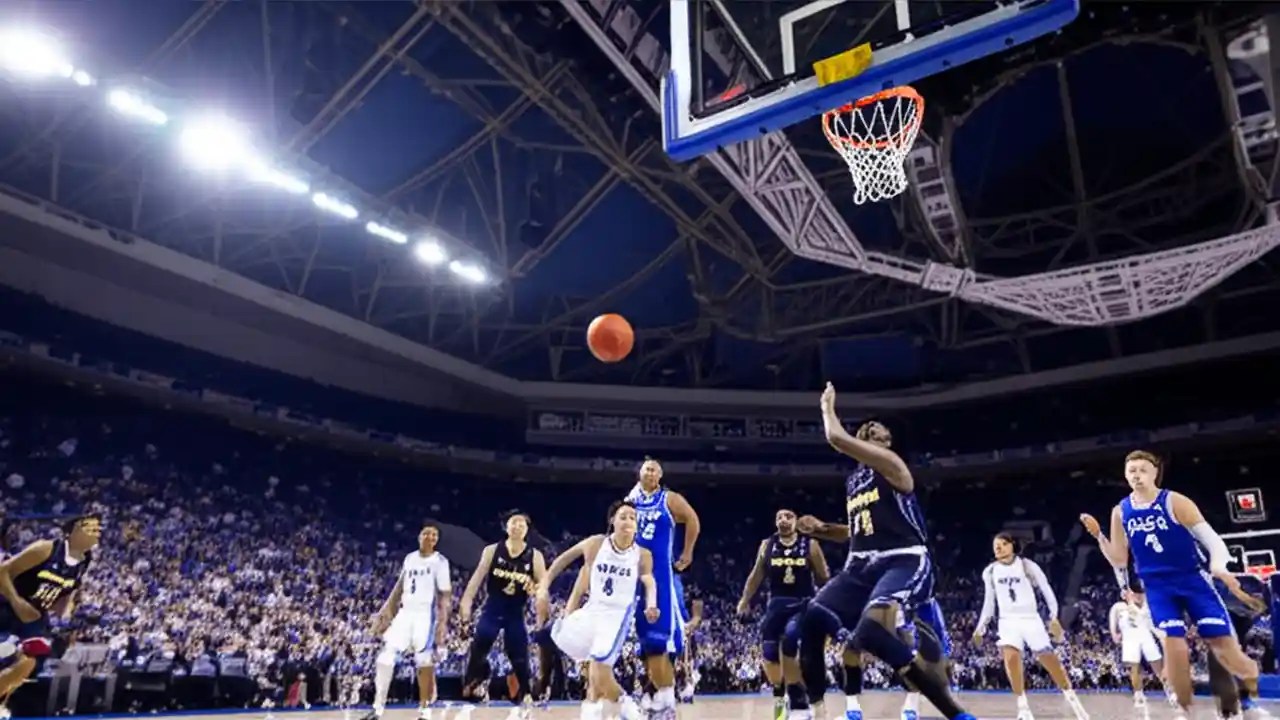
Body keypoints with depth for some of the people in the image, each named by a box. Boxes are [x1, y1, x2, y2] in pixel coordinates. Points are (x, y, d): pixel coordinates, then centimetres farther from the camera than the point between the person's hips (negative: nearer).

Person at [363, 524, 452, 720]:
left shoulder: (439, 561, -5)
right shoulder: (410, 558, 12)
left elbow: (445, 595, -8)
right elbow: (399, 587, 19)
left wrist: (442, 624, -17)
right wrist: (385, 610, 12)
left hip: (426, 615, -5)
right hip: (405, 613, 6)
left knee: (425, 664, -6)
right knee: (385, 658, -2)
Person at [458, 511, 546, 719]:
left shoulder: (535, 556, -5)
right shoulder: (492, 551, -2)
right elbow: (477, 577, -1)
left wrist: (534, 588, -24)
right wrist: (466, 602, -10)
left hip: (516, 612, -1)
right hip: (492, 609, 1)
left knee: (519, 657, 1)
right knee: (478, 649, -5)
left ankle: (524, 698, 14)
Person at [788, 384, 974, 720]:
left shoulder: (890, 465, -4)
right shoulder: (853, 481, 21)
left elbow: (837, 439, -15)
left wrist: (828, 407, 1)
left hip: (904, 561, -8)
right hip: (863, 566, 8)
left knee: (871, 631, -32)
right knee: (812, 619, -10)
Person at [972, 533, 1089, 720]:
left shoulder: (1027, 565, -6)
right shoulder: (990, 572, 5)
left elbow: (1046, 591, -4)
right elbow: (989, 602, 15)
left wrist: (1054, 617, -13)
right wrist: (981, 627, 12)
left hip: (1030, 619, -1)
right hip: (1008, 621, 2)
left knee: (1050, 660, 0)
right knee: (1011, 657, -21)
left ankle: (1071, 698, 24)